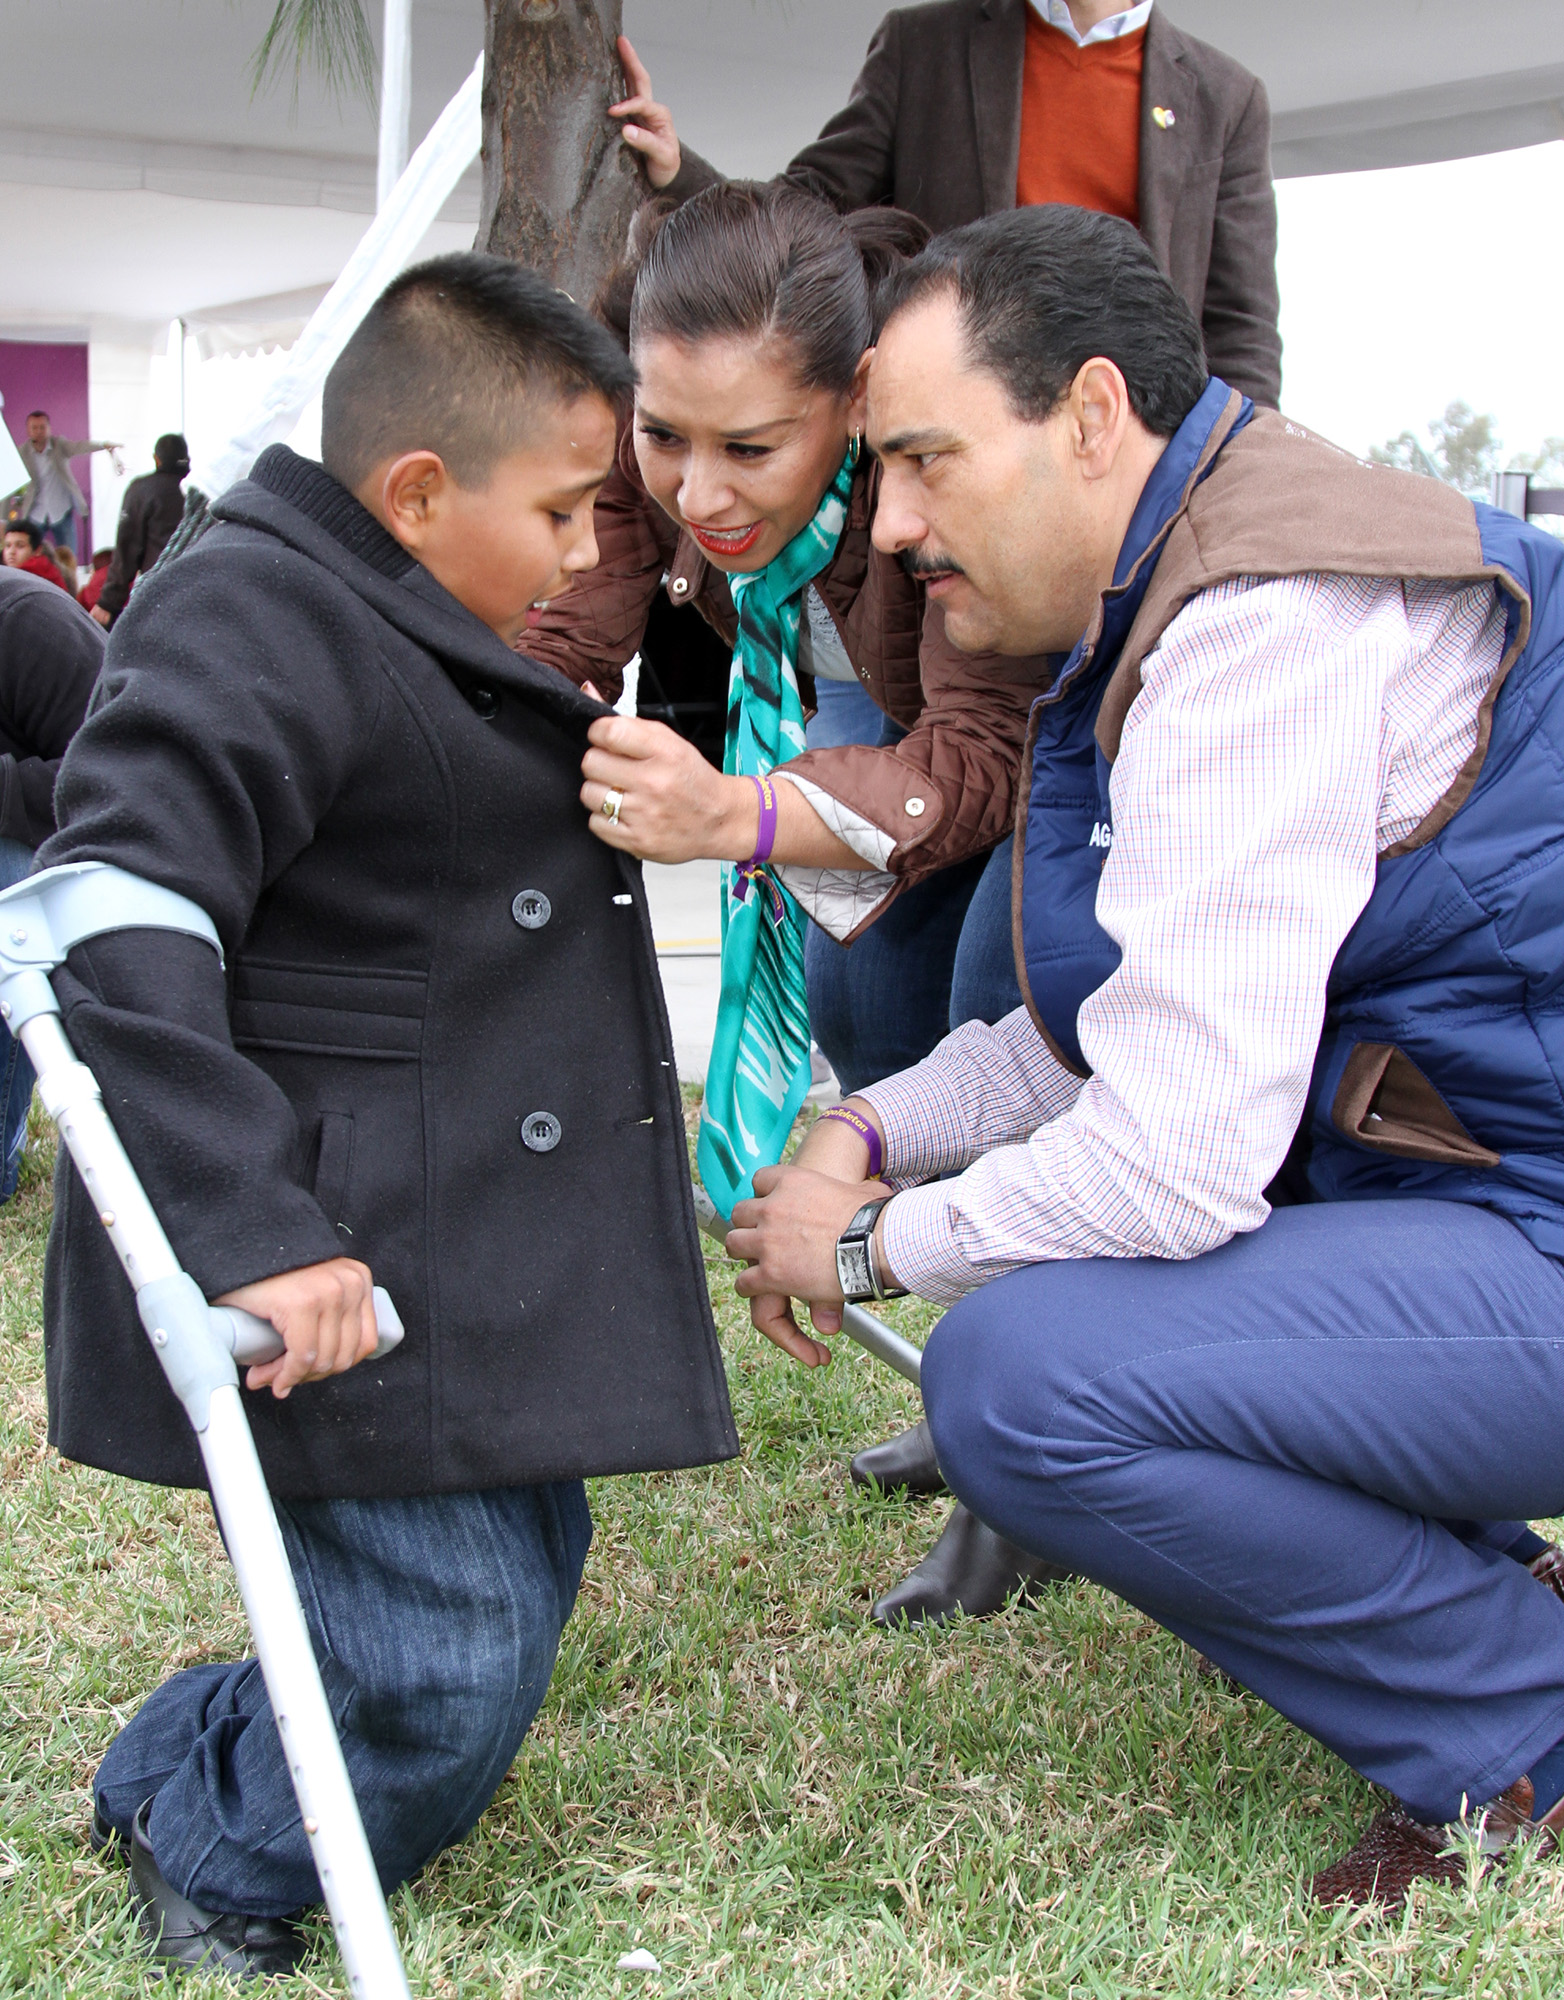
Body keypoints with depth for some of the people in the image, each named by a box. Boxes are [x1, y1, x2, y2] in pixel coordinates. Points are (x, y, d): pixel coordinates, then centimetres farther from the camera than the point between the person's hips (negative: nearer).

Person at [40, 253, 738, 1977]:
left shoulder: (432, 647, 16)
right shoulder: (245, 631, -18)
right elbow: (109, 940, -29)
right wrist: (250, 1236, -34)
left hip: (478, 1262, 11)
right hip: (329, 1296, -11)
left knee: (524, 1578, 17)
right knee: (453, 1669, -8)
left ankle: (186, 1782, 36)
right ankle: (202, 1842, 22)